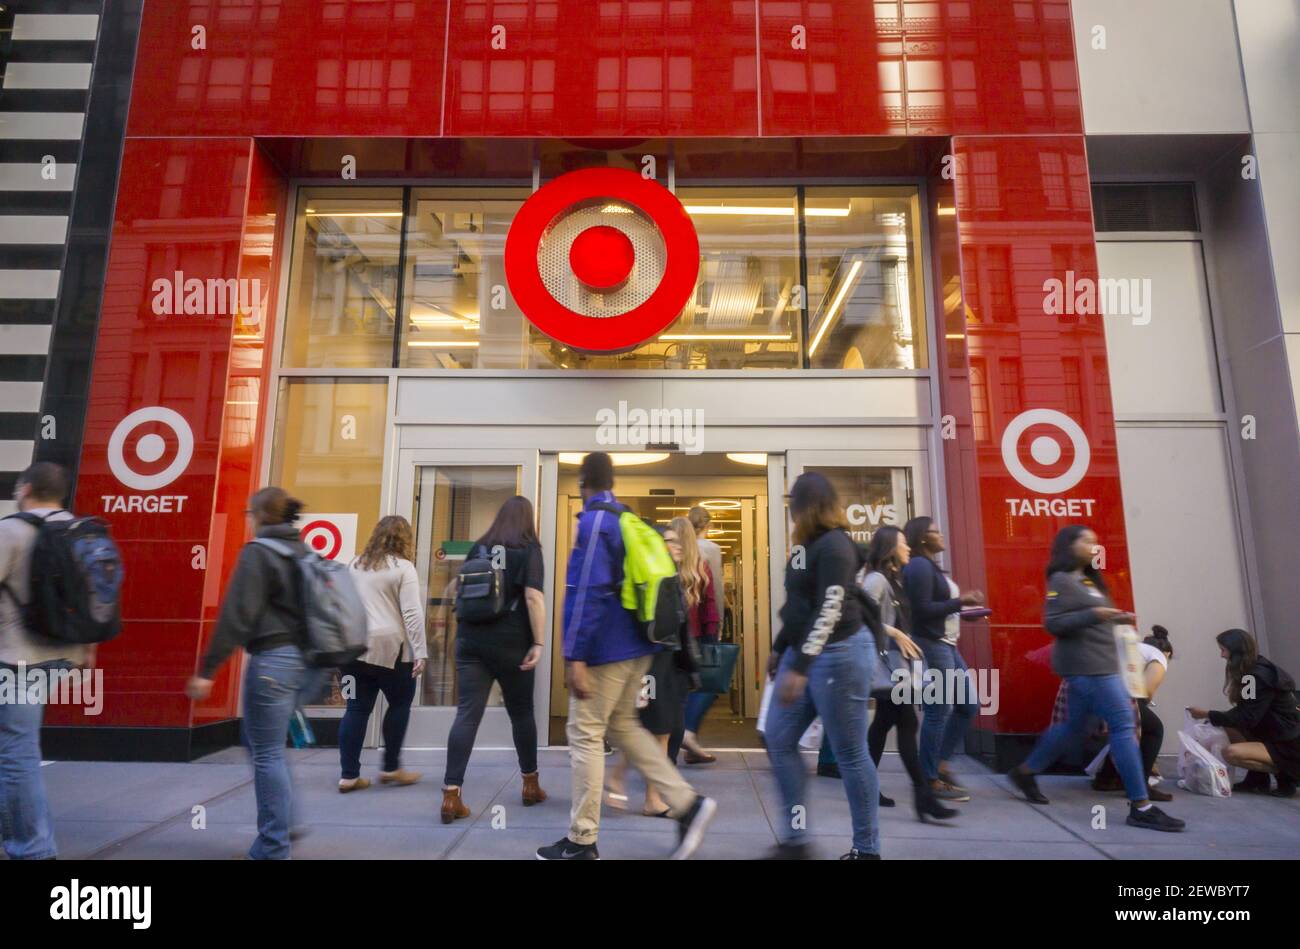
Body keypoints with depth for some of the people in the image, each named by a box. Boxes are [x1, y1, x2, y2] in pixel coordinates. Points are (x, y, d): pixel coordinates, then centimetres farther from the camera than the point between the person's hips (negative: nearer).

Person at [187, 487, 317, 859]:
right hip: (304, 661, 8)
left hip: (273, 660, -8)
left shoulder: (258, 552, -9)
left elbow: (236, 615, -16)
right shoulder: (305, 552, 13)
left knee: (267, 754, 2)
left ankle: (273, 849, 11)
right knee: (263, 745, 23)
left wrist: (207, 669, -12)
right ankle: (279, 828, 27)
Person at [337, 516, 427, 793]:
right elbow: (412, 613, -11)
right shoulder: (403, 568, -4)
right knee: (400, 704, 11)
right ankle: (391, 767, 17)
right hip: (388, 647, -6)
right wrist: (420, 652, -11)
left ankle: (349, 775, 11)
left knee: (357, 709, 10)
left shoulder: (355, 565, 15)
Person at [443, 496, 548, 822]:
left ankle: (451, 794, -9)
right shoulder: (529, 549, -2)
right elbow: (533, 597, -14)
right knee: (521, 712, 12)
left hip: (471, 640, 4)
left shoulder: (479, 547, 13)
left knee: (467, 714, -1)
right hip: (511, 643, -3)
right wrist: (538, 642, -14)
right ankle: (531, 785, 24)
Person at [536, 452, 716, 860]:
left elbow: (586, 592, -22)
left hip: (607, 649, -9)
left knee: (585, 736, 3)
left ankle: (581, 841, 13)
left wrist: (575, 656, -21)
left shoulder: (594, 522, -15)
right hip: (636, 644, 9)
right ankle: (687, 803, 15)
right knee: (622, 725, 20)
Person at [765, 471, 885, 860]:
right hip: (804, 653, 10)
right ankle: (794, 840, 18)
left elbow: (830, 611, -21)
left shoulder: (834, 545, -15)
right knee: (779, 741, 8)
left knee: (850, 754, 1)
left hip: (838, 653, -10)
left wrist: (799, 668, -24)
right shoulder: (808, 545, 13)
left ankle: (867, 849, 17)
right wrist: (780, 650, 22)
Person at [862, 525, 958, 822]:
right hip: (885, 659, -10)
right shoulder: (876, 579, -13)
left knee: (884, 722, 13)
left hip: (895, 659, 10)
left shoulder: (893, 579, 16)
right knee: (907, 723, -10)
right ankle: (923, 795, -8)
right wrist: (896, 634, -20)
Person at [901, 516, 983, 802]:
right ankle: (932, 780, 6)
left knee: (968, 705, 14)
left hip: (946, 645, 11)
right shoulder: (919, 566, -13)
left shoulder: (930, 566, 17)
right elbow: (923, 610, -20)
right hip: (931, 646, -11)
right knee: (938, 711, -5)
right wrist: (961, 601, -16)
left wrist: (965, 610, 11)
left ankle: (941, 765, 22)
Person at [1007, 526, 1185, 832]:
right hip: (1085, 664, -10)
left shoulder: (1087, 580, 18)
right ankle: (1141, 807, -6)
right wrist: (1093, 614, -25)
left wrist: (1114, 619, 9)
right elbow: (1052, 623, -18)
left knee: (1073, 724, 14)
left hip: (1097, 663, 10)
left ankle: (1025, 771, 24)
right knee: (1123, 725, -11)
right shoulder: (1062, 580, -11)